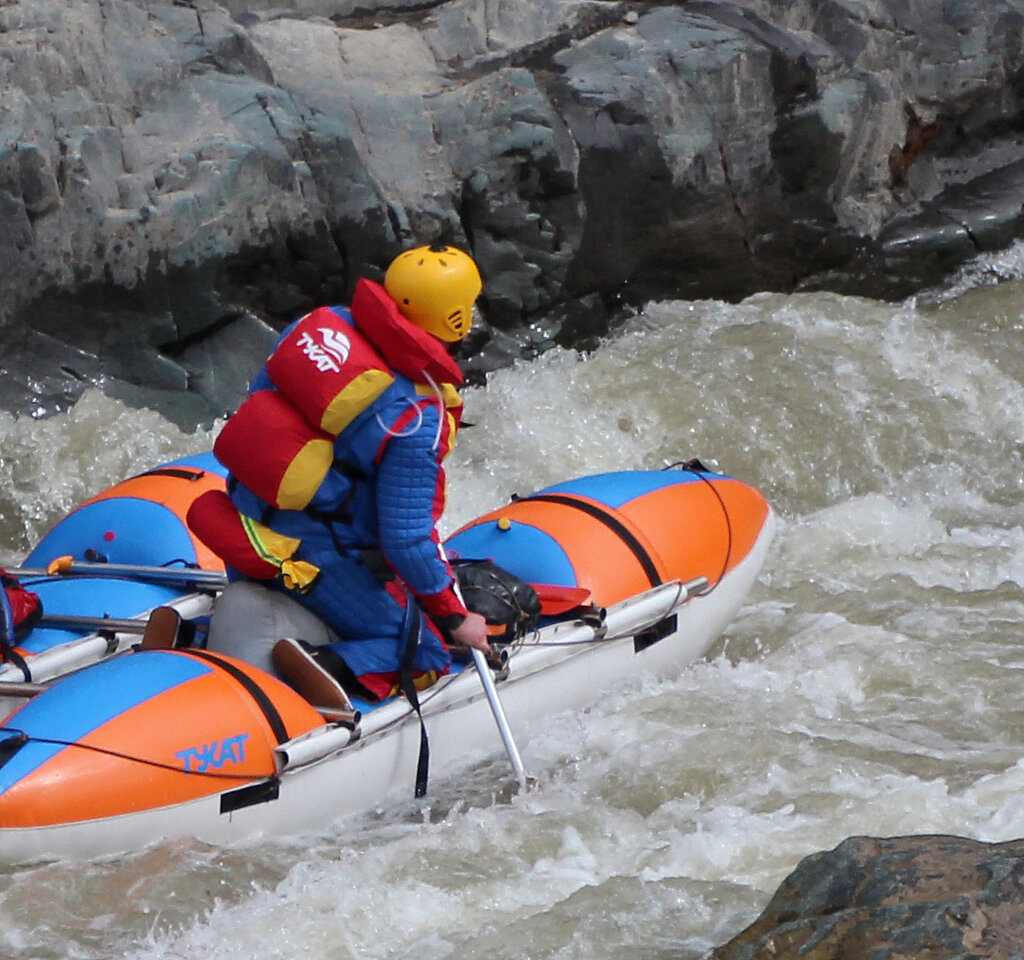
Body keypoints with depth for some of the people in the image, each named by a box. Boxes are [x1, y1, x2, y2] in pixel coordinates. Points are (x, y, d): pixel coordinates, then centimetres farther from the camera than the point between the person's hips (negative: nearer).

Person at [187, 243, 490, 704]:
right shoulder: (414, 419, -22)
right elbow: (406, 540, -20)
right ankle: (332, 667, -23)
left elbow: (258, 401, 10)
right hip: (319, 559, -7)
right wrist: (453, 619, -5)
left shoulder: (318, 323, -3)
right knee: (431, 653, 5)